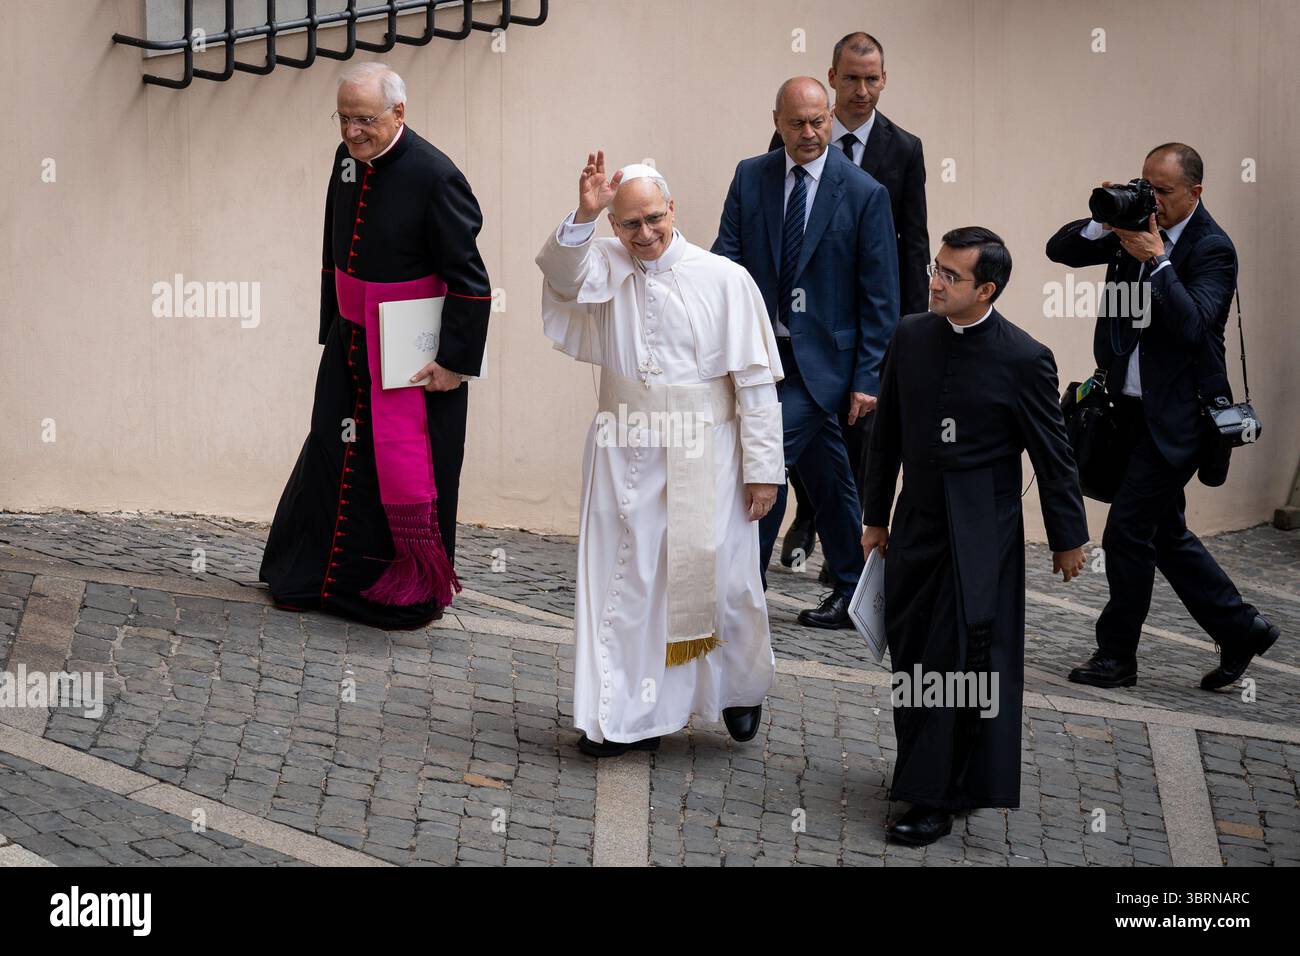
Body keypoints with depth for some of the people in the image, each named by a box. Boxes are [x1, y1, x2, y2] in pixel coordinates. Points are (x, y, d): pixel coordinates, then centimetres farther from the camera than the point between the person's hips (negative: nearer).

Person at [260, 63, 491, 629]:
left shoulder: (435, 177, -19)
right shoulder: (348, 159, 3)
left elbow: (470, 283, -17)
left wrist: (456, 361, -17)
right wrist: (331, 330, 17)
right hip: (350, 347, 7)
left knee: (406, 470, 3)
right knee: (336, 458, 14)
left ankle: (412, 597, 19)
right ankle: (317, 579, 30)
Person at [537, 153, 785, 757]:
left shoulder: (725, 280, -7)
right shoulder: (605, 268, 2)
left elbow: (755, 381, -6)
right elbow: (562, 272, -21)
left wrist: (763, 468, -7)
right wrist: (583, 215, -38)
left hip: (705, 461, -2)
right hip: (624, 457, 2)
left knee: (720, 579, 7)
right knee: (622, 583, 5)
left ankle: (742, 686, 34)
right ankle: (627, 717, 16)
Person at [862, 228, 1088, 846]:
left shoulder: (1023, 359, -12)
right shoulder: (911, 337, 2)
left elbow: (1053, 456, -4)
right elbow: (887, 433, 11)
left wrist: (1067, 538, 2)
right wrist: (876, 516, 14)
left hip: (982, 538, -5)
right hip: (917, 528, 5)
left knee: (962, 661, -4)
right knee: (909, 653, 8)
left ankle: (936, 799, 4)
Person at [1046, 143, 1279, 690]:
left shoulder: (1212, 248, -13)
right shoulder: (1134, 226, 5)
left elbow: (1193, 325, -25)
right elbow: (1060, 250, 2)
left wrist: (1156, 260, -27)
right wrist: (1103, 222, -13)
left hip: (1176, 416, -8)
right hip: (1132, 408, 8)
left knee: (1126, 533, -5)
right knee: (1164, 533, 15)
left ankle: (1116, 656, 10)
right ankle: (1240, 631, 28)